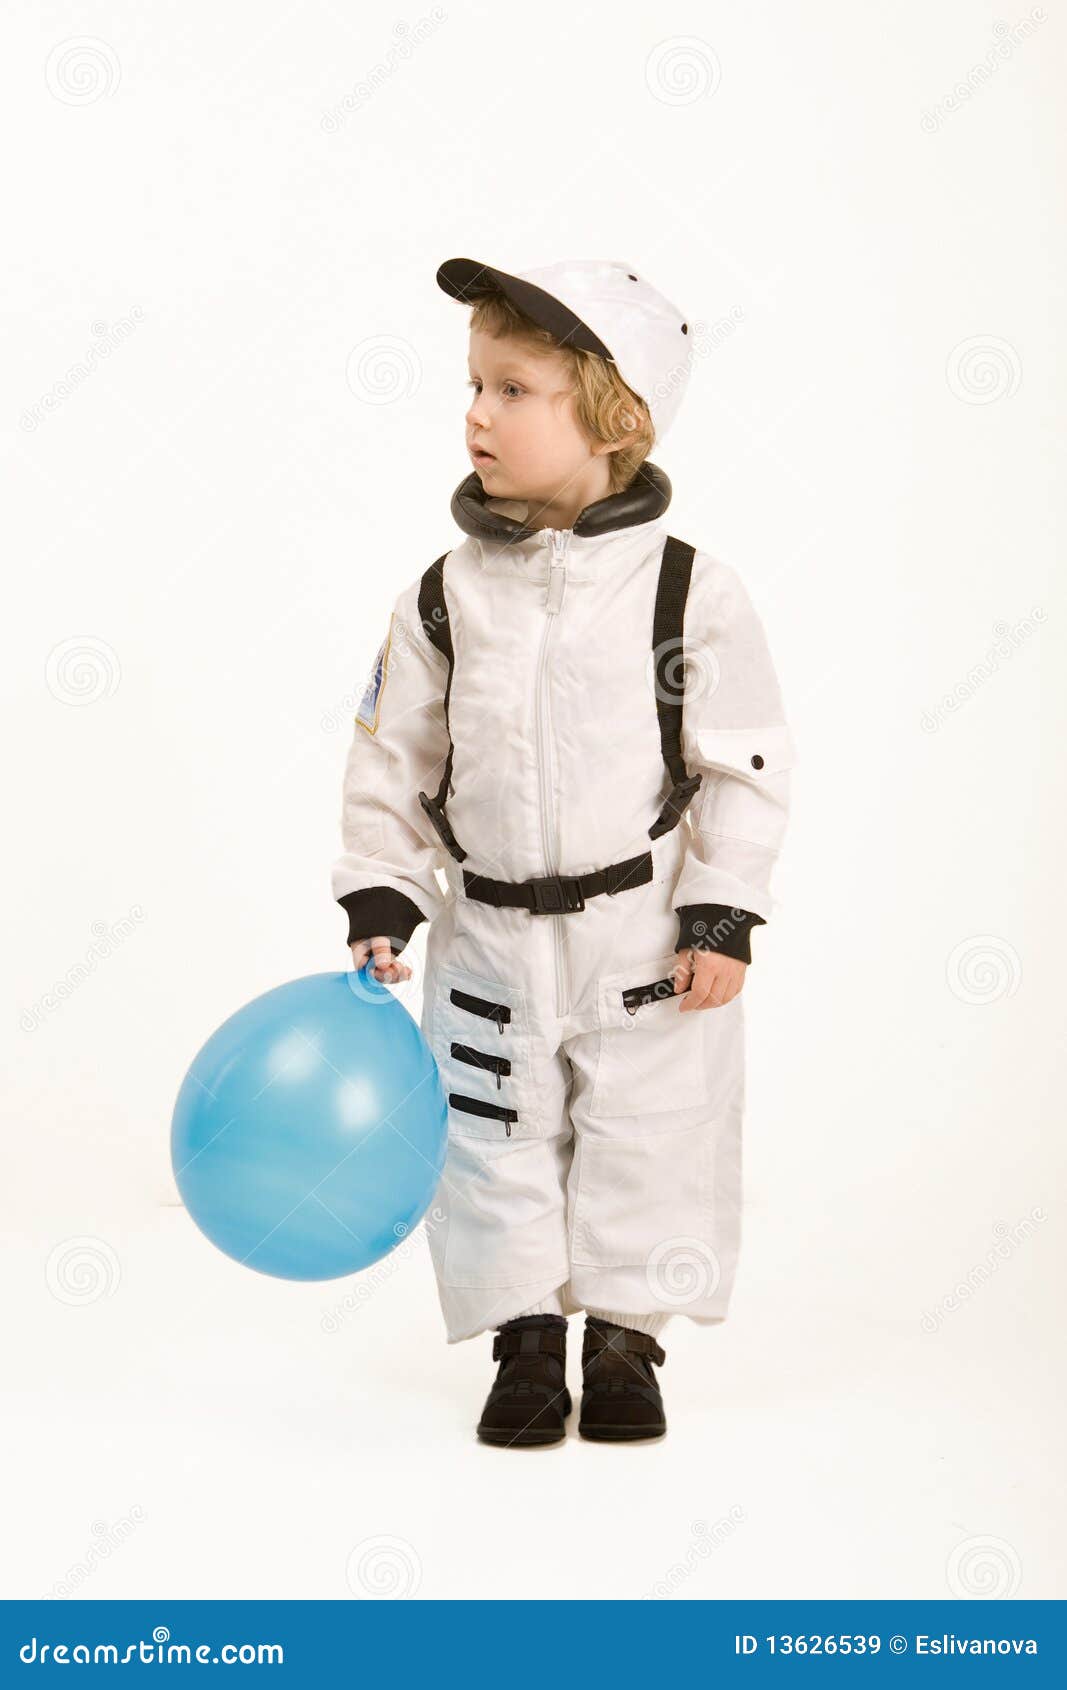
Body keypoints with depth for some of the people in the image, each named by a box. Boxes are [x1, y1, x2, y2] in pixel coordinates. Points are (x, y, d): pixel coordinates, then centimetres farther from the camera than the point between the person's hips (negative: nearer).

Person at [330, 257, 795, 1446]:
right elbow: (391, 761, 4)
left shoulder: (689, 593, -10)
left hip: (647, 939, -2)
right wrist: (377, 902, -1)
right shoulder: (445, 597, -3)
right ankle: (527, 1341, 25)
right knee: (498, 1148, 9)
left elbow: (744, 768, -6)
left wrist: (722, 918, -9)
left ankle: (624, 1340, 26)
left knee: (648, 1145, 8)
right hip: (490, 938, 2)